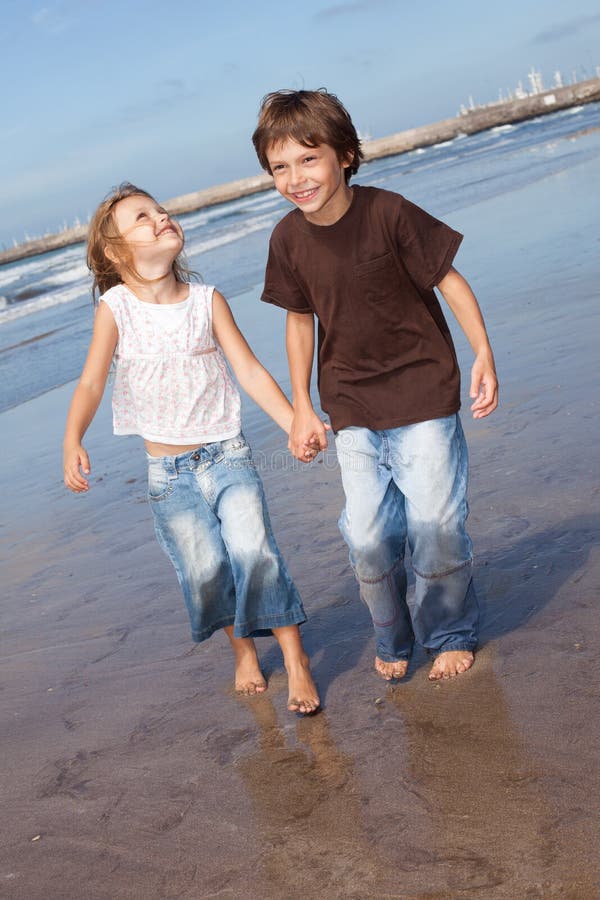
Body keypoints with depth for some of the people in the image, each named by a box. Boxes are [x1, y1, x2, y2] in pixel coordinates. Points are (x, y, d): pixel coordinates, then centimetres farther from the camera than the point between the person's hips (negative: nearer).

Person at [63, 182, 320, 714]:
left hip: (227, 454, 1)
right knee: (203, 566, -11)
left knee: (253, 549, -17)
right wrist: (73, 442, -26)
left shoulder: (207, 300, 0)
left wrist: (295, 425, -8)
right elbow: (92, 382, -10)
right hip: (168, 471, 0)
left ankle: (296, 660, 0)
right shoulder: (116, 308, -4)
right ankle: (243, 648, 19)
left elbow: (250, 371, 0)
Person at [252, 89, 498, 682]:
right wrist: (301, 407, 9)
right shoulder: (288, 239, -4)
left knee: (434, 527, 0)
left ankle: (451, 635, 25)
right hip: (351, 408, 3)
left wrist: (483, 353, -15)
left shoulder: (388, 212, -16)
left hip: (422, 393, -3)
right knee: (367, 536, 6)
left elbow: (449, 280, -7)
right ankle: (392, 640, 30)